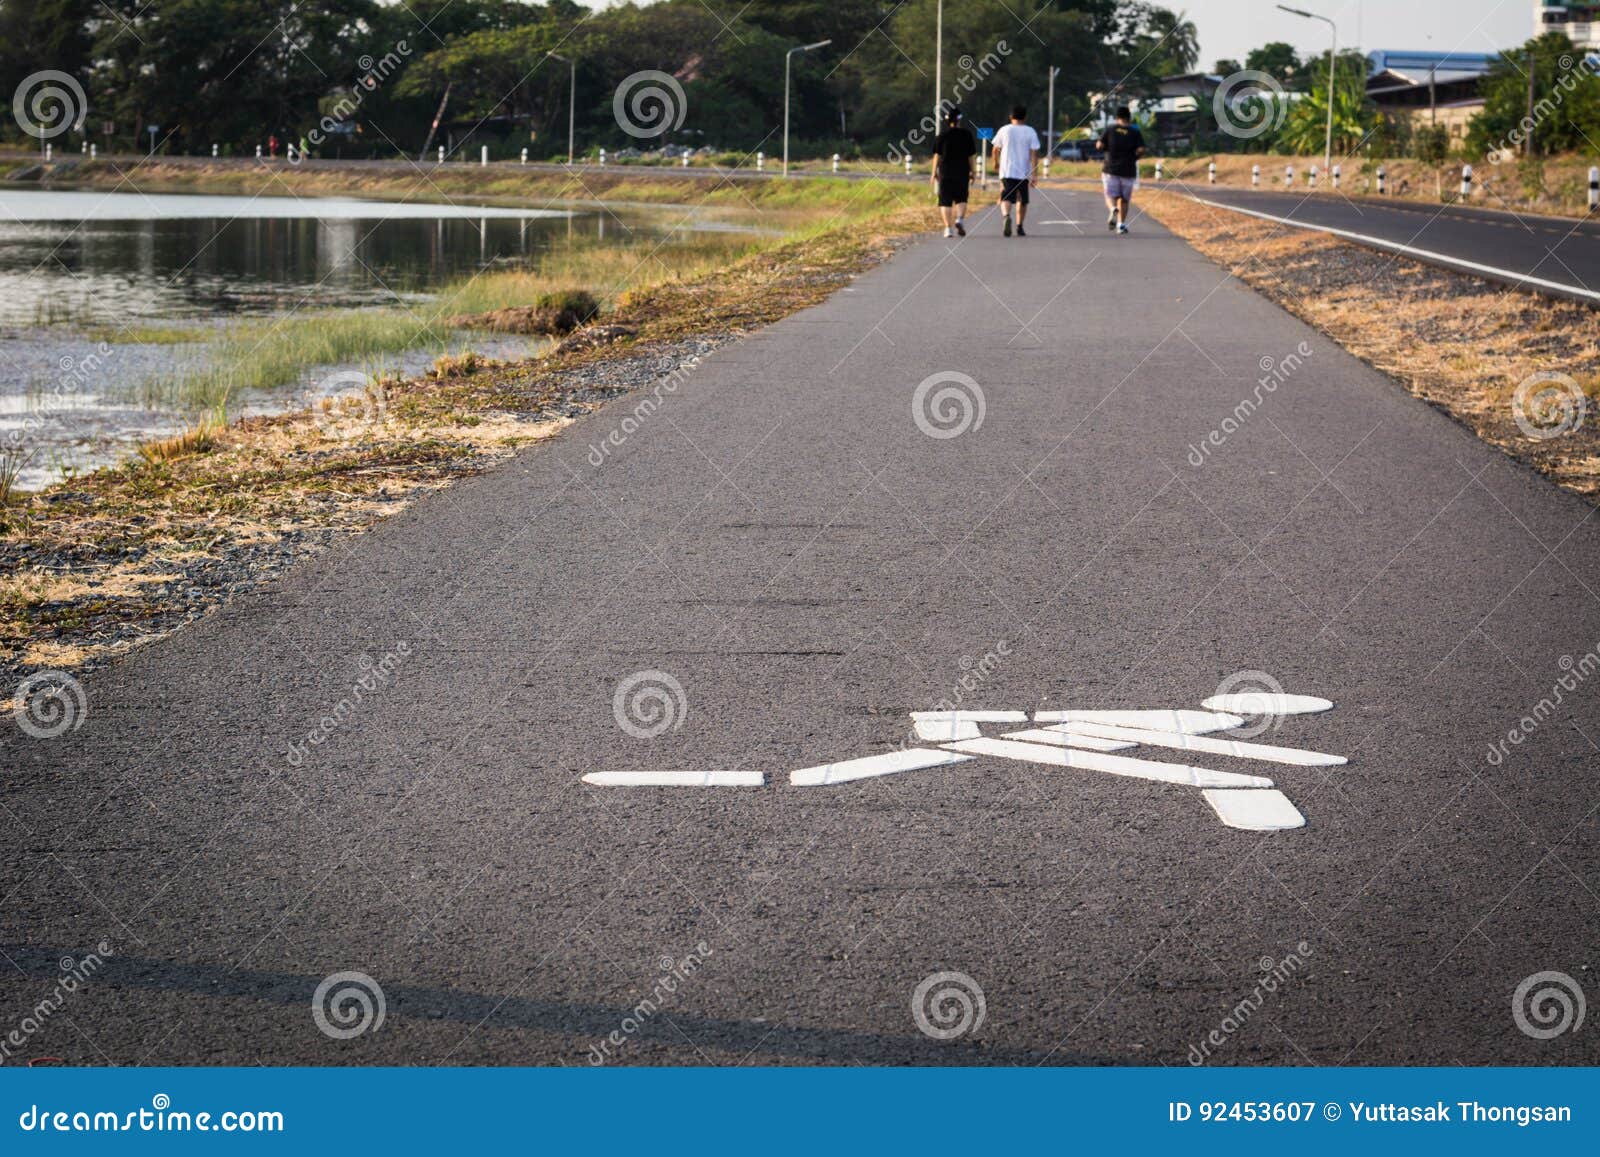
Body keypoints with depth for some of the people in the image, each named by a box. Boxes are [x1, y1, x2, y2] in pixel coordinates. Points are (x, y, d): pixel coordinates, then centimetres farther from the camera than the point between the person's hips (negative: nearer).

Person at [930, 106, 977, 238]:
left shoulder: (942, 136, -3)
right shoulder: (967, 135, 1)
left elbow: (937, 155, -2)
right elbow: (971, 156, 4)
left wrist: (934, 173, 4)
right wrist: (972, 172, 13)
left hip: (945, 173, -1)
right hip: (962, 173, 1)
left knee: (945, 201, 3)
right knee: (961, 199, 13)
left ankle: (948, 228, -4)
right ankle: (960, 219, -13)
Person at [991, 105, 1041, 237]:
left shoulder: (1004, 130, 1)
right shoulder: (1030, 132, -1)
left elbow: (996, 149, 10)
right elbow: (1034, 153, -7)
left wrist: (996, 163, 28)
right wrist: (1034, 173, -7)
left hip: (1006, 172, -1)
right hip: (1024, 172, 1)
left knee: (1006, 199, -5)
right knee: (1022, 201, 17)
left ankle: (1006, 216, -35)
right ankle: (1019, 227, 21)